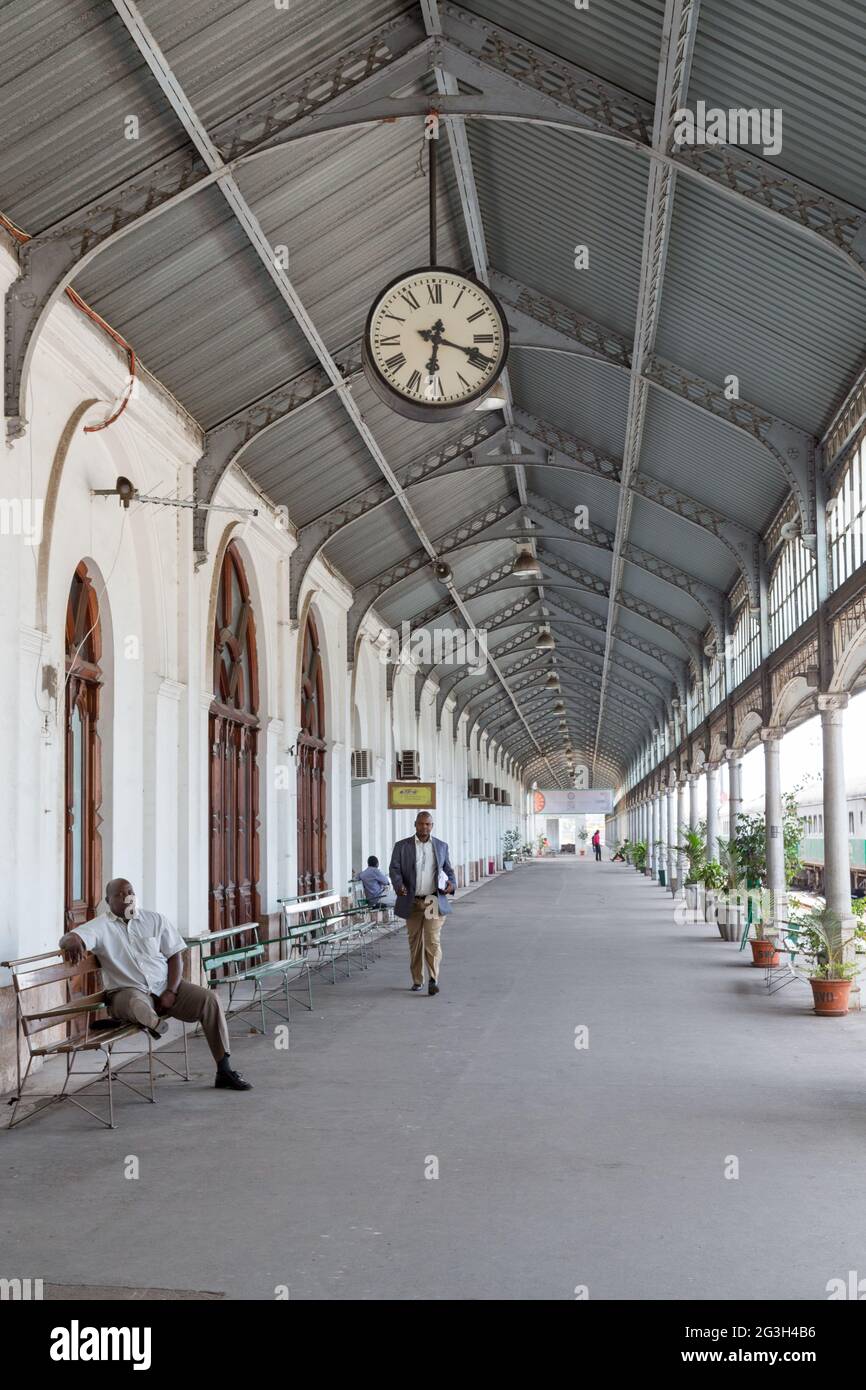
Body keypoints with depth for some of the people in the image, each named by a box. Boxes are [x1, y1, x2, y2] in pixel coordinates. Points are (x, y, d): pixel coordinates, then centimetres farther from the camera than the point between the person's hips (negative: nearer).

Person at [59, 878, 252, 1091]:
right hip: (127, 991, -2)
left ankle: (224, 1070, -17)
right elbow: (69, 939, -15)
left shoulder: (156, 920, 11)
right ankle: (154, 1023, -72)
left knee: (210, 999, -18)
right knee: (135, 1002, -39)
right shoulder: (101, 927, 2)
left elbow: (175, 956, 8)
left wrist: (171, 992, -8)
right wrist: (72, 941, -43)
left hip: (165, 986, 3)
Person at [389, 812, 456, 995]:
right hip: (412, 902, 1)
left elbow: (448, 869, 16)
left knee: (433, 941, -11)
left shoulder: (441, 846, 8)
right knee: (415, 942, 9)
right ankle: (417, 980, 20)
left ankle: (433, 980, -11)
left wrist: (452, 883, -6)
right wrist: (399, 885, -23)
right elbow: (394, 869, -3)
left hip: (434, 902, 0)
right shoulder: (402, 846, 3)